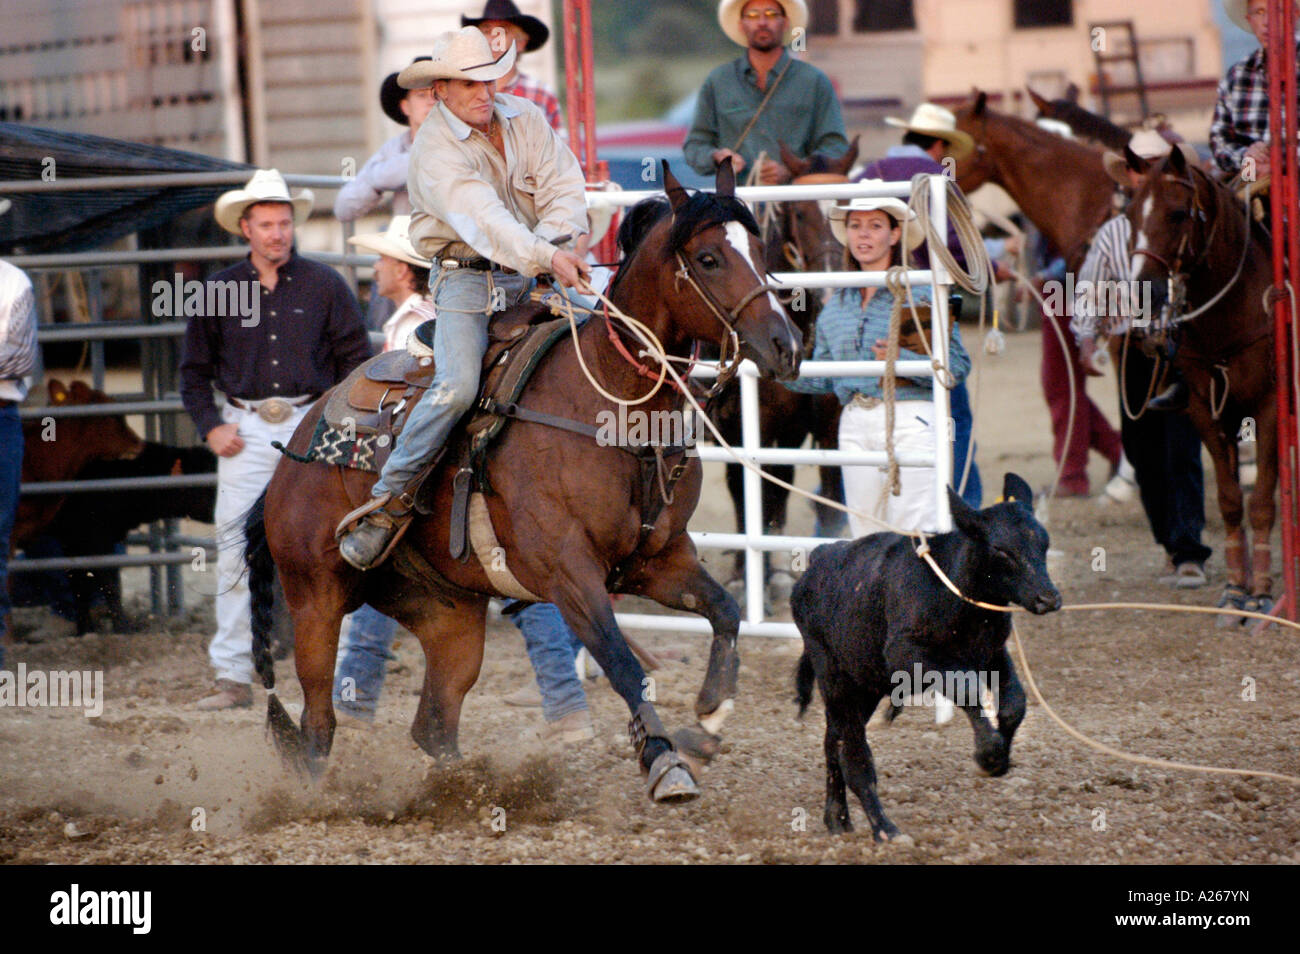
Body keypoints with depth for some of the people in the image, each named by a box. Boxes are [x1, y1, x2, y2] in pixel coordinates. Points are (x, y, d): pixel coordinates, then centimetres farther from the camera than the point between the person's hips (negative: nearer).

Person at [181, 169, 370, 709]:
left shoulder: (323, 285, 4)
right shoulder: (220, 291, 7)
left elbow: (356, 358, 7)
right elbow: (194, 370, 13)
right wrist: (211, 426, -1)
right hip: (245, 430, 1)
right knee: (234, 548, -4)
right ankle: (233, 676, -2)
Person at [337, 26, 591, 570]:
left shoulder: (525, 119, 6)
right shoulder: (436, 149, -14)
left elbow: (563, 185, -2)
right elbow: (483, 219, -30)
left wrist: (563, 237, -24)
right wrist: (545, 257, -43)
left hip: (530, 278, 6)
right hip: (467, 283, -6)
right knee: (457, 386, -26)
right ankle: (390, 501, -16)